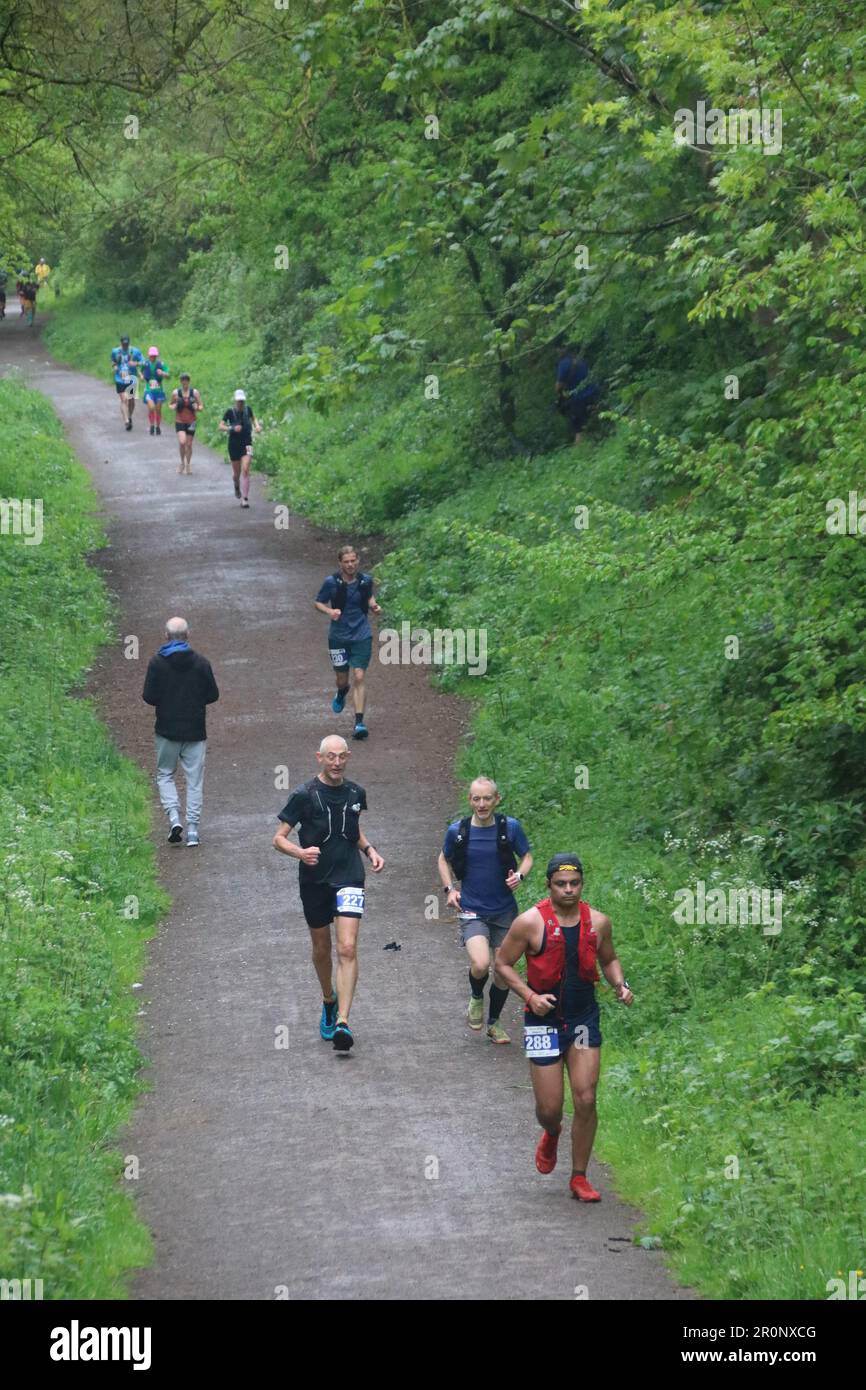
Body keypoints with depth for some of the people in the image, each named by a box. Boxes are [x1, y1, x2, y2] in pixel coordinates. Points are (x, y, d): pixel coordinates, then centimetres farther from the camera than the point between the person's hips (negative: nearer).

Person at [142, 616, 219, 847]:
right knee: (194, 780, 7)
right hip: (195, 731, 1)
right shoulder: (200, 663, -4)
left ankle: (174, 816, -7)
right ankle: (192, 830, 4)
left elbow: (149, 697, -10)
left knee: (165, 774, 15)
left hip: (167, 730, -1)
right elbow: (212, 695, 0)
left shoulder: (157, 662, -8)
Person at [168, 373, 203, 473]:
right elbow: (170, 404, 11)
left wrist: (197, 408, -17)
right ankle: (182, 462, 4)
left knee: (189, 444, 6)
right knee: (182, 442, -18)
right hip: (180, 421, -1)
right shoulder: (176, 393, -1)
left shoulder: (194, 392, 0)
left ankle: (188, 464, 24)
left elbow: (201, 406, 6)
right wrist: (173, 407, -12)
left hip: (191, 422, 1)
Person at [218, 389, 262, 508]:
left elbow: (253, 418, 21)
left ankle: (245, 498, -14)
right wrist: (232, 428, -27)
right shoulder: (230, 411, -10)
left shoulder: (248, 409, -1)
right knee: (237, 472, 11)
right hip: (234, 444, -1)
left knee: (245, 470, -14)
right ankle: (237, 486, 48)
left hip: (246, 443, 1)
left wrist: (257, 426, 2)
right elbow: (221, 426, -11)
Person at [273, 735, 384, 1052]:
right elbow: (279, 839, -6)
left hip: (348, 877, 1)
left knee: (347, 948, -15)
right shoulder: (304, 795, -8)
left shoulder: (354, 793, 5)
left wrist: (369, 850, 5)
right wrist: (301, 853, -26)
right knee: (321, 949, 14)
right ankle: (329, 1002, 42)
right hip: (314, 880, -1)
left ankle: (342, 1022, -19)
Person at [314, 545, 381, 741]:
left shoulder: (365, 581, -2)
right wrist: (329, 611, -19)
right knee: (342, 679, 12)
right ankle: (341, 693, 52)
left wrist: (374, 606, -4)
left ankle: (359, 722, -11)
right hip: (339, 635, 0)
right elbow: (319, 602, 1)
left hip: (362, 636, 0)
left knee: (359, 677, -12)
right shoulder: (331, 582, -9)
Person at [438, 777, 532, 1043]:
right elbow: (444, 859, 14)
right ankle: (476, 998, 11)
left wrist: (519, 875, -13)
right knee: (480, 964, -23)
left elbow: (526, 856, 8)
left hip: (504, 911, 1)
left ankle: (494, 1023, 30)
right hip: (472, 910, -1)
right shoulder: (457, 830, -4)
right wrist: (449, 889, -1)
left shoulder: (511, 827, -6)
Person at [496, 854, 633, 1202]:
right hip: (544, 1020, -2)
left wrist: (620, 984, -3)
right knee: (549, 1107, 0)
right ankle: (551, 1135, 39)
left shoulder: (598, 923, 0)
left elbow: (609, 960, 17)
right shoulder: (530, 922, -12)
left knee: (586, 1100, -5)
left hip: (584, 1018, 2)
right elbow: (504, 964, -3)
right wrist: (530, 996, -17)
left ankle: (579, 1178, 9)